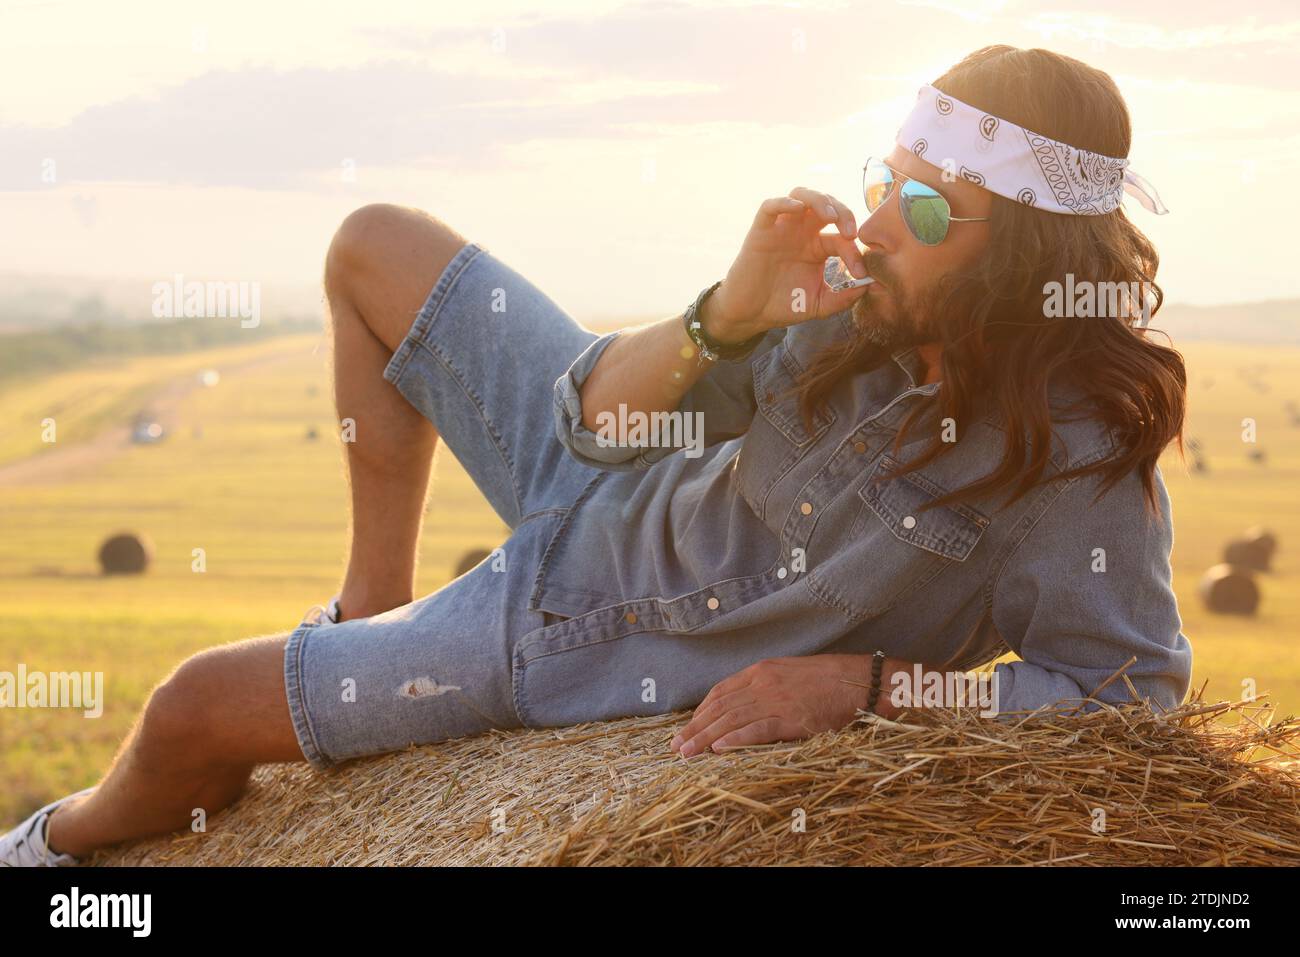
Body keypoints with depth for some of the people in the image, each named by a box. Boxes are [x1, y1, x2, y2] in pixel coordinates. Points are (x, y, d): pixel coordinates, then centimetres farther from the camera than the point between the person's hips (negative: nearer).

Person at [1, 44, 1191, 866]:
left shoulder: (1073, 449, -33)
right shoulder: (862, 298, -18)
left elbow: (1135, 686, -27)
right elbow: (602, 409, -13)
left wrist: (862, 680, -32)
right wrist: (731, 313, -34)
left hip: (598, 645, -6)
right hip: (604, 477, 6)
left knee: (197, 710, 0)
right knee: (375, 247, 18)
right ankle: (373, 605, 30)